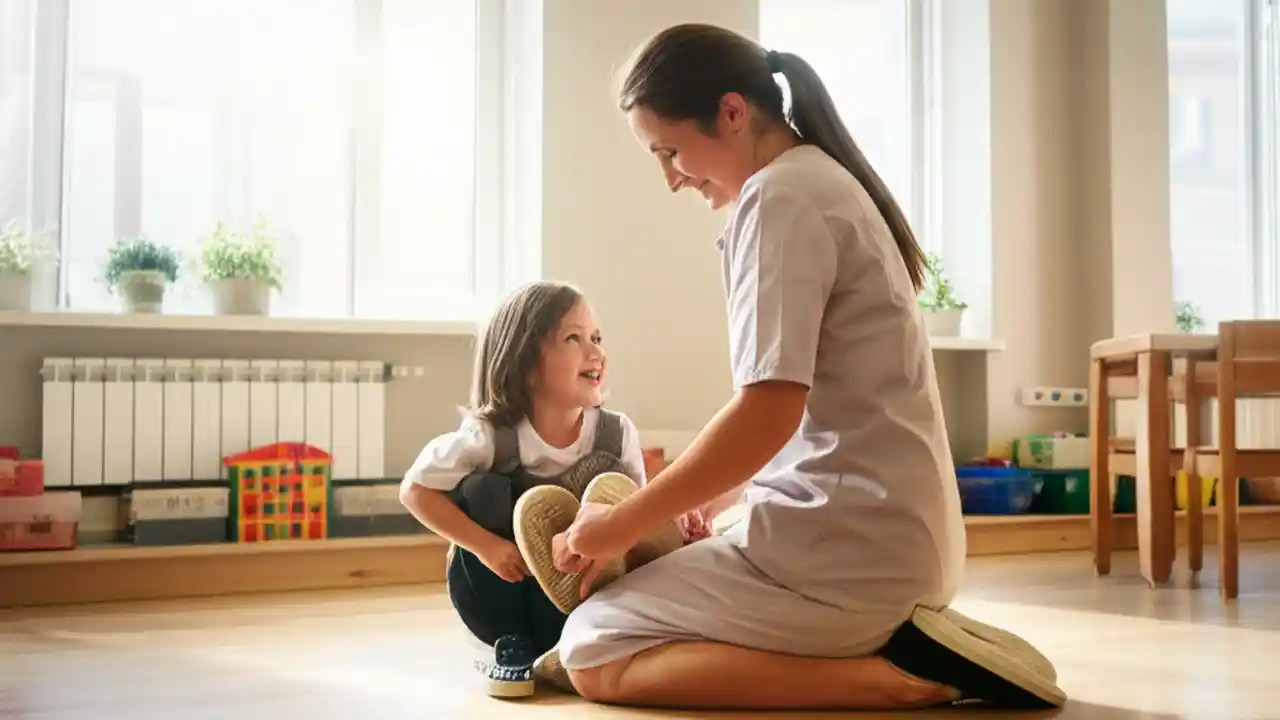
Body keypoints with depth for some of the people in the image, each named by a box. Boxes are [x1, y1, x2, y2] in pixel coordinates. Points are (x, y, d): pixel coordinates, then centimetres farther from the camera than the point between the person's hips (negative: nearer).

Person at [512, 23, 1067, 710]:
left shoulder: (780, 195, -13)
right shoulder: (826, 183, 17)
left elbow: (767, 414, -20)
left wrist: (623, 523, -9)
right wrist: (706, 504, 15)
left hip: (848, 542, -10)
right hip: (900, 535, 10)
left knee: (589, 649, 2)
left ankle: (877, 675, -10)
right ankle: (902, 644, 8)